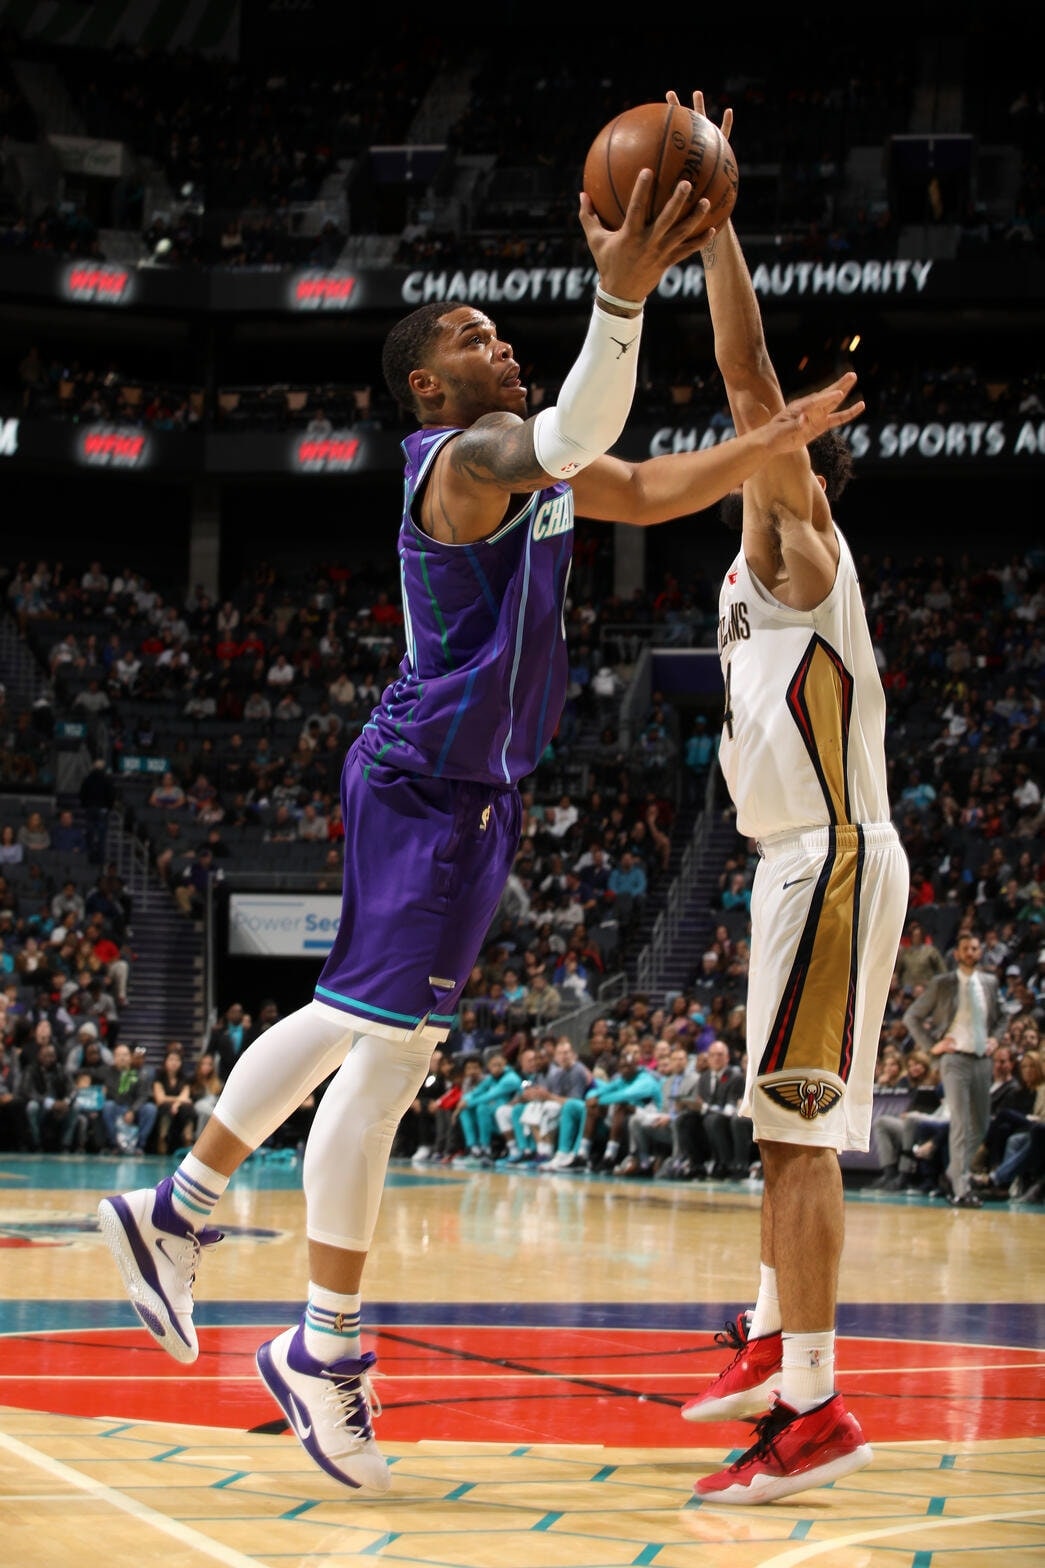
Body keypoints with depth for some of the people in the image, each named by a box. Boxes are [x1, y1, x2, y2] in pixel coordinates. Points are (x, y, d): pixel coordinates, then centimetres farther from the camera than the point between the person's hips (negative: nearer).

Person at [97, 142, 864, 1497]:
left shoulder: (527, 458, 13)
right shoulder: (457, 459, -16)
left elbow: (646, 491, 19)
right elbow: (570, 446, -35)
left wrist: (779, 439, 5)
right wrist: (621, 295, -46)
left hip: (475, 782, 10)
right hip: (424, 778, -10)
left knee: (350, 1019, 17)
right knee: (390, 1044, -9)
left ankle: (175, 1215, 29)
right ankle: (326, 1347, -5)